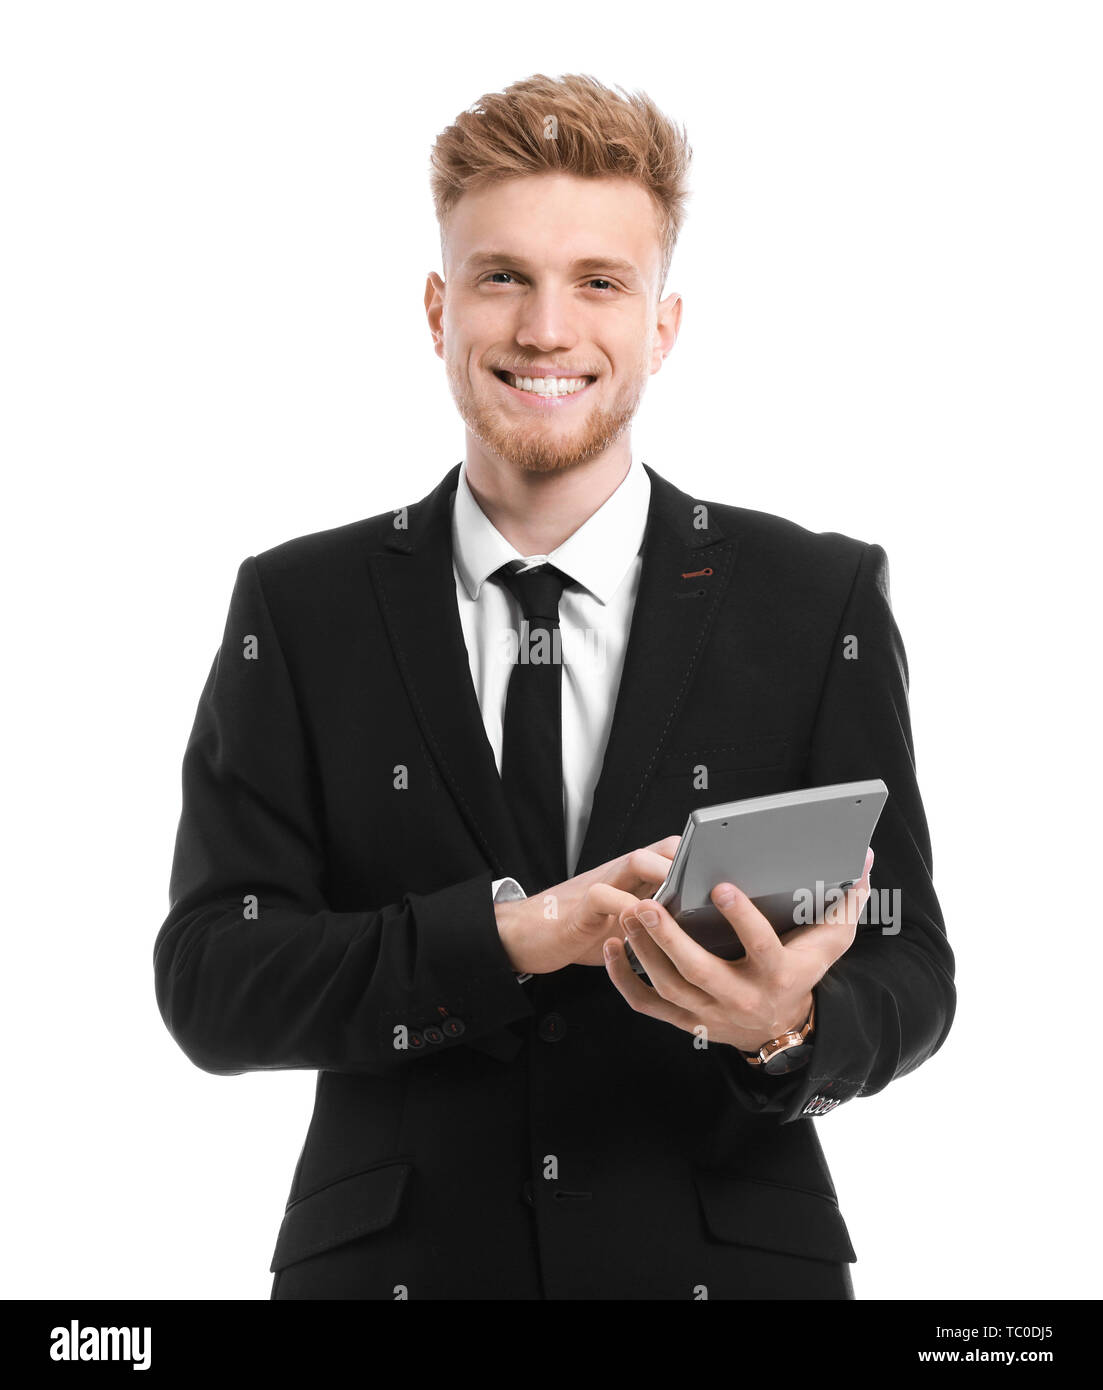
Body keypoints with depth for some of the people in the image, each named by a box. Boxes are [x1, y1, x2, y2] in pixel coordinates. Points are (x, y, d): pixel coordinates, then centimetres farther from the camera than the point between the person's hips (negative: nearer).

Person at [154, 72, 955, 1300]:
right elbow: (209, 987, -8)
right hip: (391, 1256, 0)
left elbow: (906, 971, -4)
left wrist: (791, 1030, -26)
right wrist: (509, 933, -22)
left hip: (726, 1256, 0)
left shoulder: (822, 600, -3)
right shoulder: (298, 611, -2)